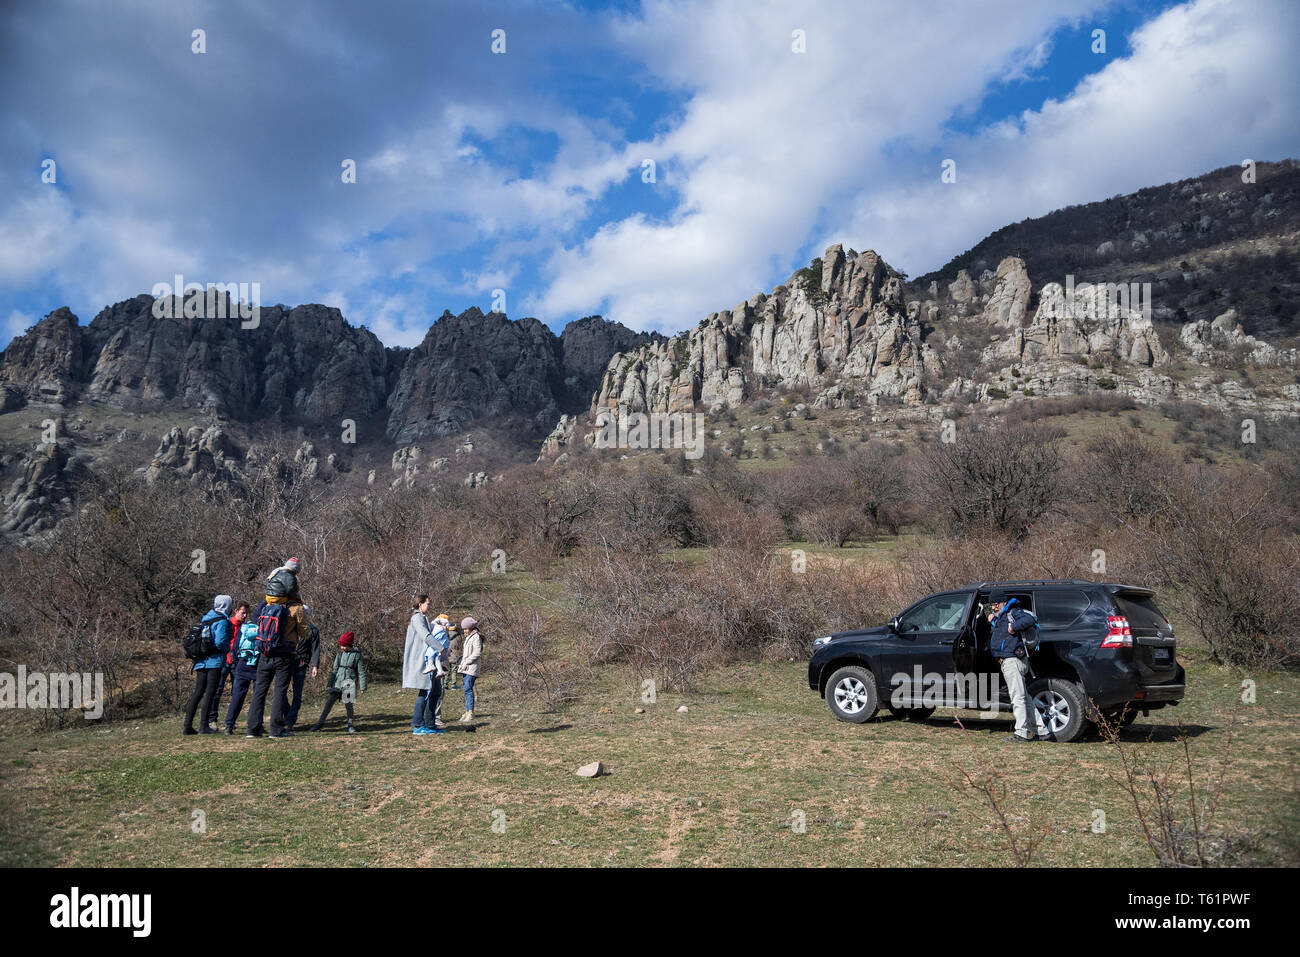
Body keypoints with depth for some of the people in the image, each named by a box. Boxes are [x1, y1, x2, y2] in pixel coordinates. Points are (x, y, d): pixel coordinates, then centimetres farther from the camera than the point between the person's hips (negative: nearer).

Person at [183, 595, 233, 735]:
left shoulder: (204, 620, 17)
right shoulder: (221, 621, -9)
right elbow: (220, 642, -18)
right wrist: (227, 648, 0)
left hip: (201, 661, 8)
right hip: (215, 660, -8)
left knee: (197, 693, 9)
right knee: (210, 693, -6)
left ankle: (187, 725, 8)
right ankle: (204, 725, -8)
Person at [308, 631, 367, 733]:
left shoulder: (357, 655, -3)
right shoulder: (340, 654, 8)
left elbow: (361, 672, -2)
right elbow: (334, 670, 13)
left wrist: (363, 687, -4)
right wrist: (329, 684, 10)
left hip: (349, 682, -4)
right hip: (338, 682, 4)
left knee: (348, 703, -9)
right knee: (329, 702, 0)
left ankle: (351, 724, 4)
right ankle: (320, 722, 7)